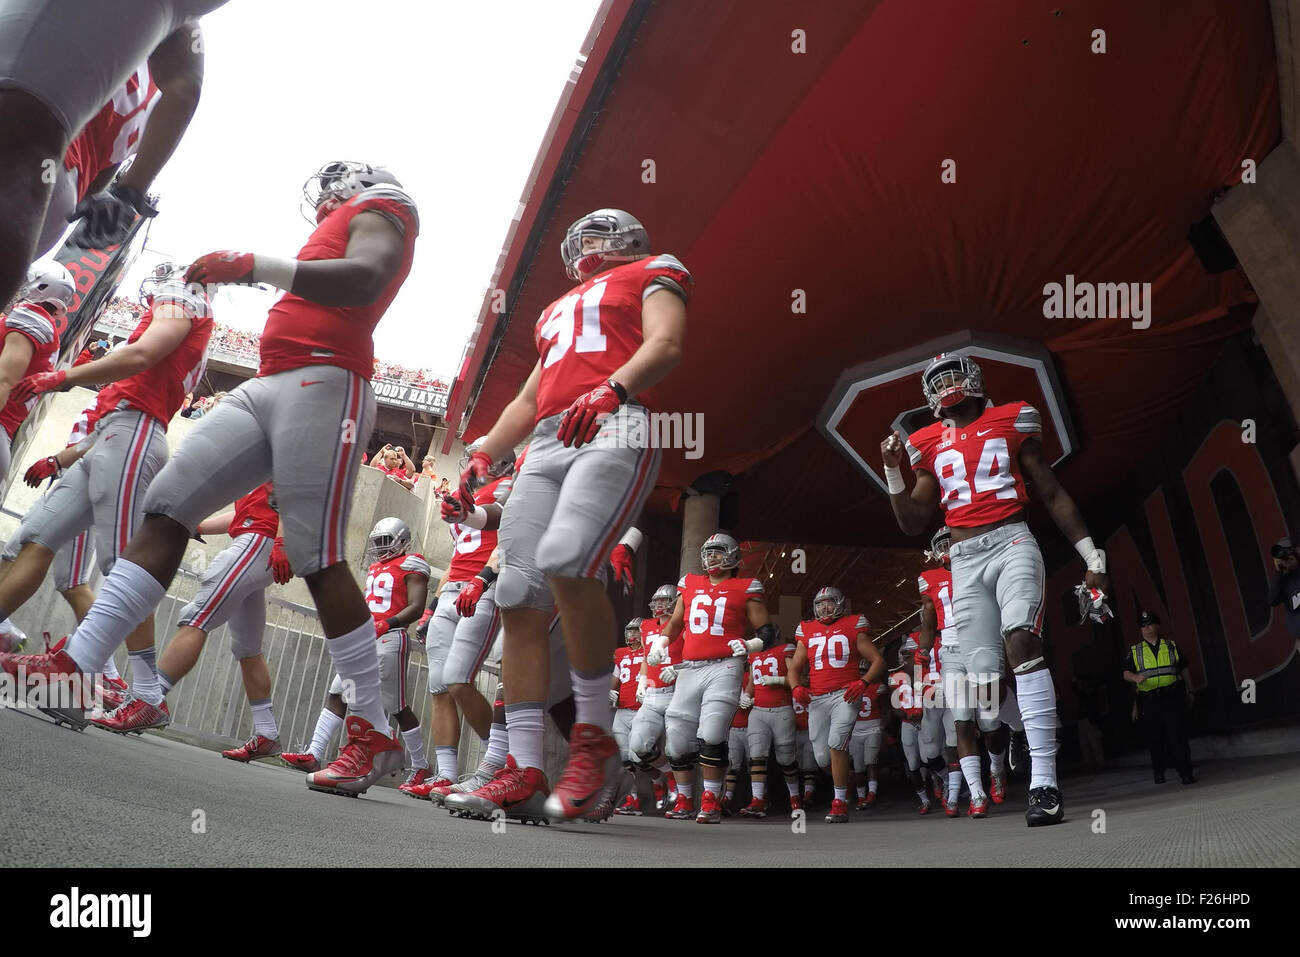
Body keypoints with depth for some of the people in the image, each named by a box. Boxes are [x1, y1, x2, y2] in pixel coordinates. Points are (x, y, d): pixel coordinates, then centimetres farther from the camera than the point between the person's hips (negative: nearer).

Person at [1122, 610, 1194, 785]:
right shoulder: (1134, 651, 10)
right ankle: (1158, 772, 20)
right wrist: (1135, 677, -20)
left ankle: (1186, 772, -3)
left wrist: (1189, 690, 15)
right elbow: (1126, 673, 1)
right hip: (1149, 700, 1)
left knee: (1178, 736, -9)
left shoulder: (1171, 646, 13)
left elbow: (1183, 669, 19)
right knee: (1154, 738, 5)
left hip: (1173, 697, 0)